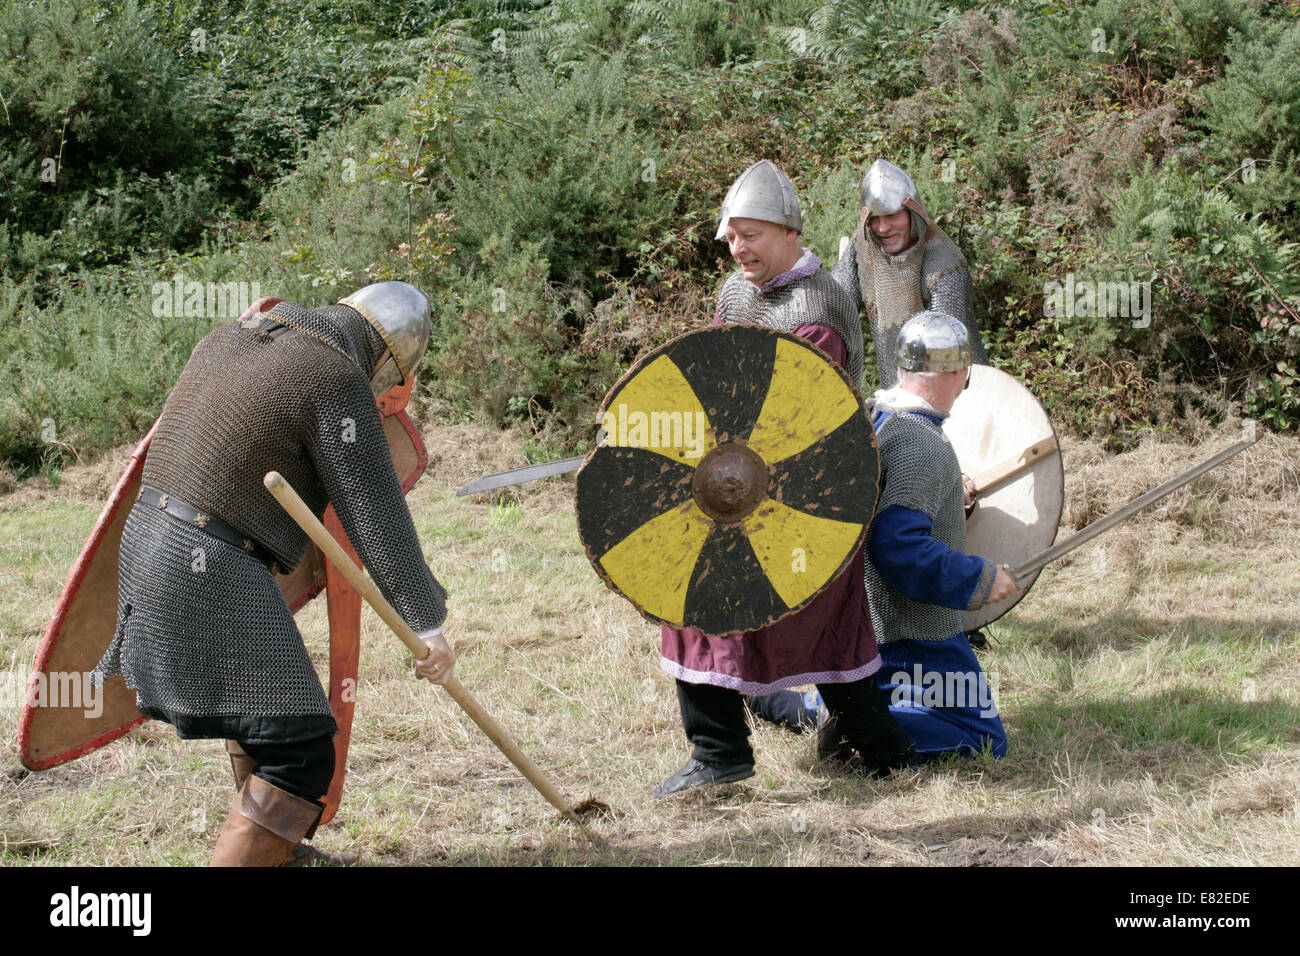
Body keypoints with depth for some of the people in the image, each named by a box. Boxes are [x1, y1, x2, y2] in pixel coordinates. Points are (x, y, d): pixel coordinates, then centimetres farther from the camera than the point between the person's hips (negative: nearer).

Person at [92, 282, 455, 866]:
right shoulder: (338, 381, -12)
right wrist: (427, 622, -6)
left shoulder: (229, 338, 12)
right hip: (214, 576, -9)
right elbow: (374, 512, -12)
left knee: (257, 708, 30)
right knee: (298, 757, -8)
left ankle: (273, 849, 45)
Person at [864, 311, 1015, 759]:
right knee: (985, 740, 0)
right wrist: (982, 577, -20)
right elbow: (899, 548, -30)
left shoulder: (866, 416, 6)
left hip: (857, 618, 9)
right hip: (912, 635, -9)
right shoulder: (922, 445, -23)